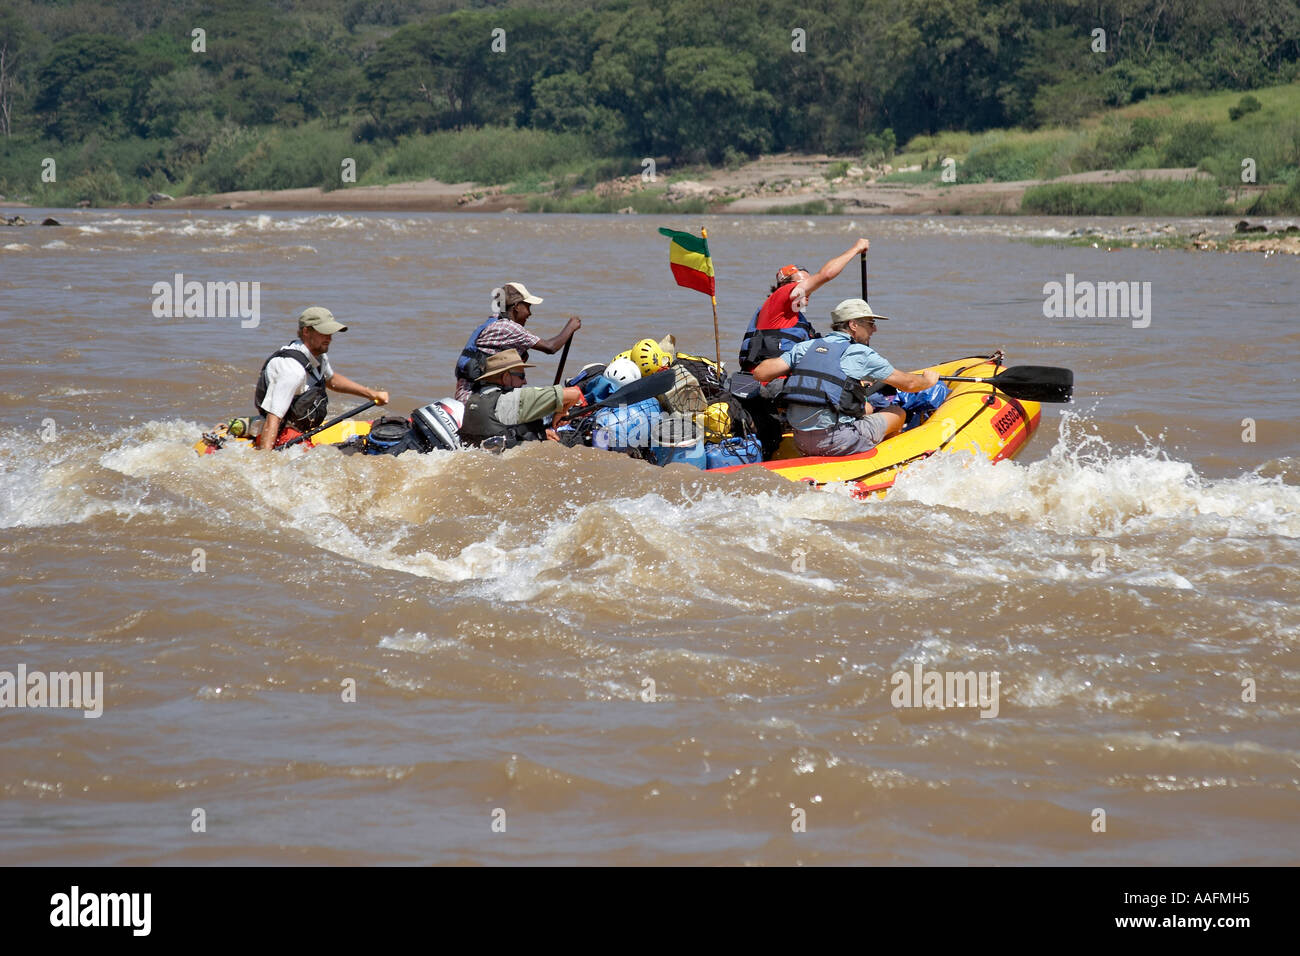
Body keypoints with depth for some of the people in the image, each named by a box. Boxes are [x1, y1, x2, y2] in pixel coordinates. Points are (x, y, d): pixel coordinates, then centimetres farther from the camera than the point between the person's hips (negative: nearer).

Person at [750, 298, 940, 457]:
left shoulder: (804, 348, 10)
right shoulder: (861, 354, -4)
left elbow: (760, 373, 7)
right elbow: (908, 383, 6)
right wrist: (928, 380, 29)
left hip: (801, 442, 7)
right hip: (837, 442, -7)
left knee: (866, 407, 30)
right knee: (898, 413, 15)